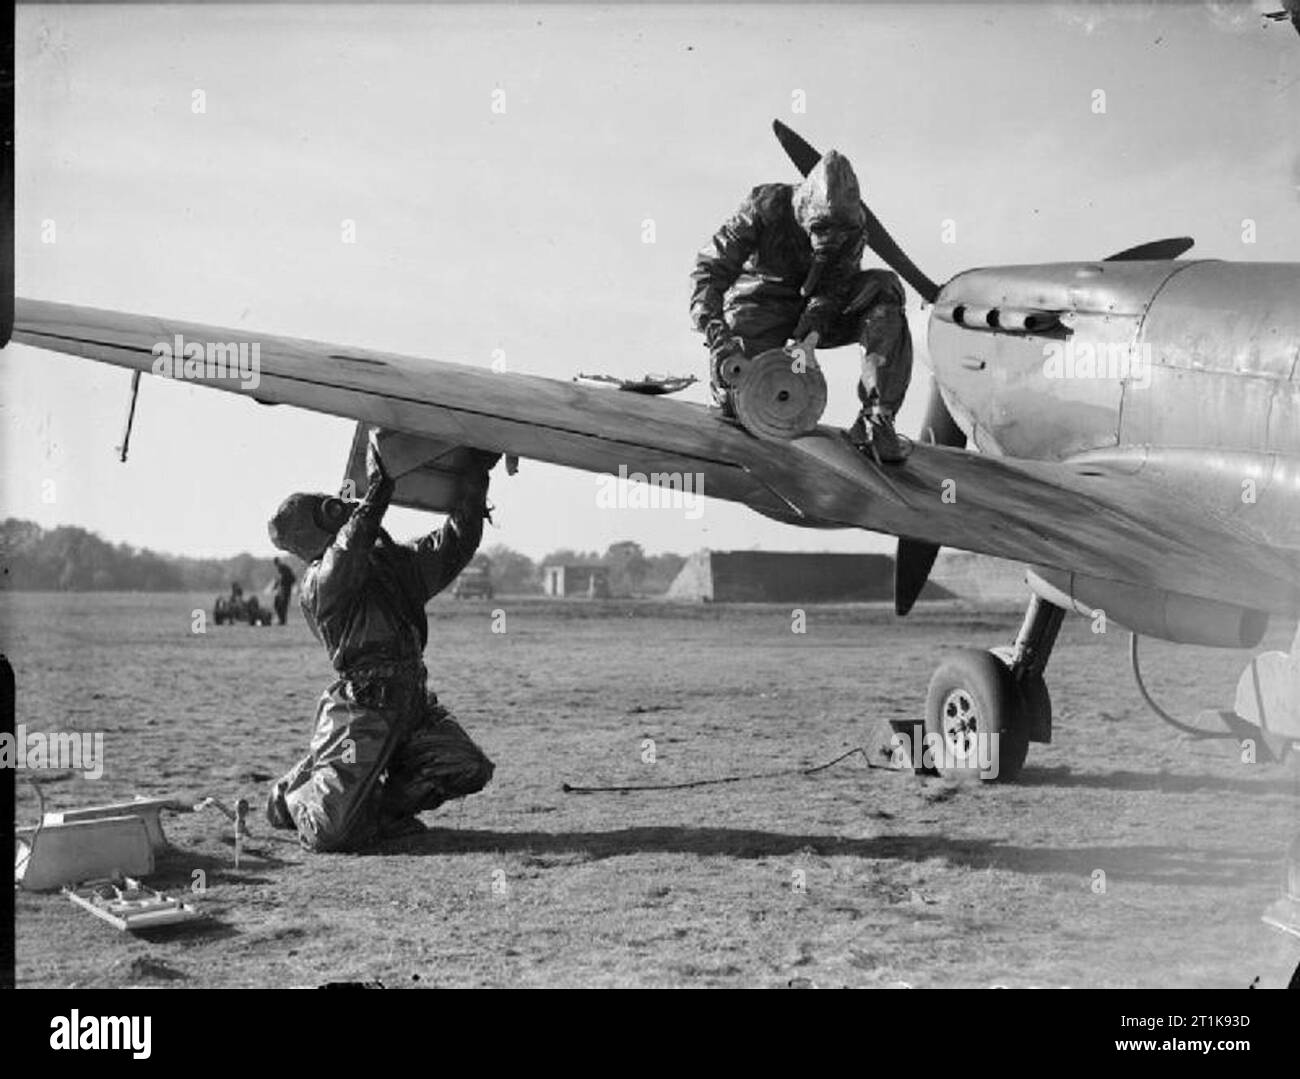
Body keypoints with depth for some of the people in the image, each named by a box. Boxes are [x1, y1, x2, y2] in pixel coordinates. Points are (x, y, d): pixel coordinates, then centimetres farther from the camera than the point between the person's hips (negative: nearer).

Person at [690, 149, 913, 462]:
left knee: (885, 287, -23)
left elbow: (831, 291, -17)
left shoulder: (852, 225, -13)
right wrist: (715, 332, -40)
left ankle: (877, 416, -30)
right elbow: (710, 268, -26)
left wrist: (810, 333, -38)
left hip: (813, 313, 3)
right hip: (759, 309, -3)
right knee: (737, 404, -25)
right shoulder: (765, 207, -23)